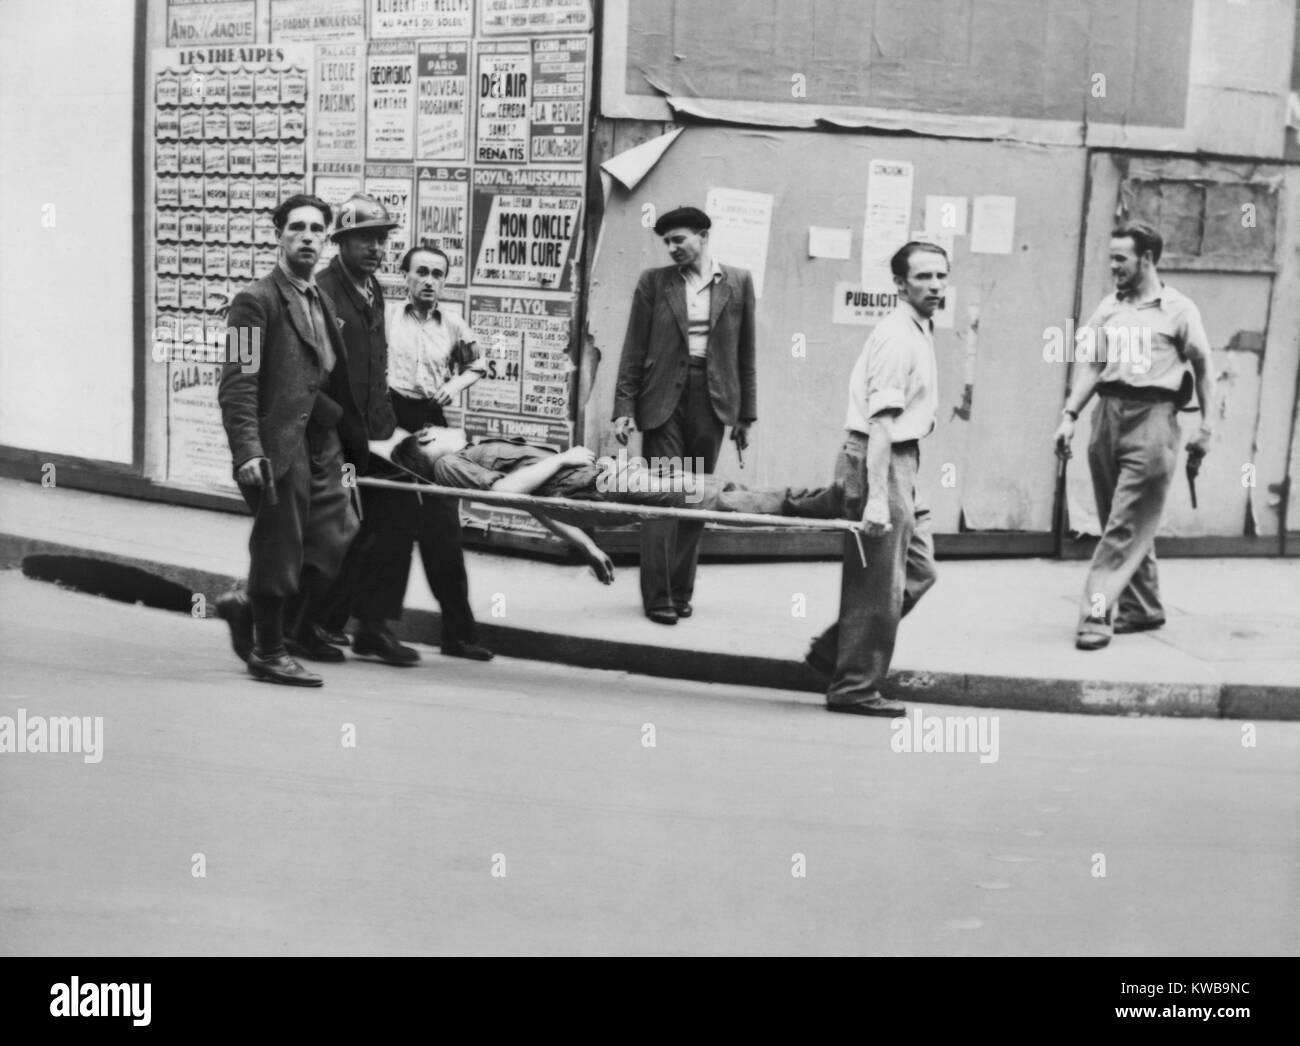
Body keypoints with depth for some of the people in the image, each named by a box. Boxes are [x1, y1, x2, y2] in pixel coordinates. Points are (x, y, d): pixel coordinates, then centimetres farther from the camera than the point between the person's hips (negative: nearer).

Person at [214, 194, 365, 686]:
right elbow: (237, 384, -13)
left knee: (335, 540, 7)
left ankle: (249, 609, 25)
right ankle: (268, 653, 17)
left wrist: (353, 443, 16)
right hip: (279, 447, -8)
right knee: (279, 551, 0)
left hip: (322, 446, 8)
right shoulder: (256, 302, -8)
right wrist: (247, 451, -22)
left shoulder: (322, 302, 18)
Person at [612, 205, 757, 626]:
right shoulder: (653, 282, 5)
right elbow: (634, 350, 4)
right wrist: (624, 408, -3)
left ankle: (681, 592, 14)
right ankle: (657, 598, 0)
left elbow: (745, 353, 9)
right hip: (663, 398, -1)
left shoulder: (737, 283, 7)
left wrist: (745, 414, 7)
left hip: (711, 401, 1)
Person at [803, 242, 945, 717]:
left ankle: (832, 651, 21)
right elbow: (880, 422, -23)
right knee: (879, 584, -2)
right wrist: (877, 497, -27)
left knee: (919, 569, 14)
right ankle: (855, 688, 10)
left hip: (900, 460, 10)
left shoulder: (920, 331, 14)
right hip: (878, 461, -10)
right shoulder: (897, 337, -17)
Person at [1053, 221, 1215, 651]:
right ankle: (1143, 608, 22)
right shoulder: (1109, 307, 13)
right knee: (1129, 522, 11)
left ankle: (1097, 612, -12)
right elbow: (1092, 366, 12)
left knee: (1127, 525, -9)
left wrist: (1206, 428, 0)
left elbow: (1202, 369, 3)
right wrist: (1070, 415, 1)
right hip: (1108, 413, 5)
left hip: (1151, 417, -5)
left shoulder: (1178, 309, 0)